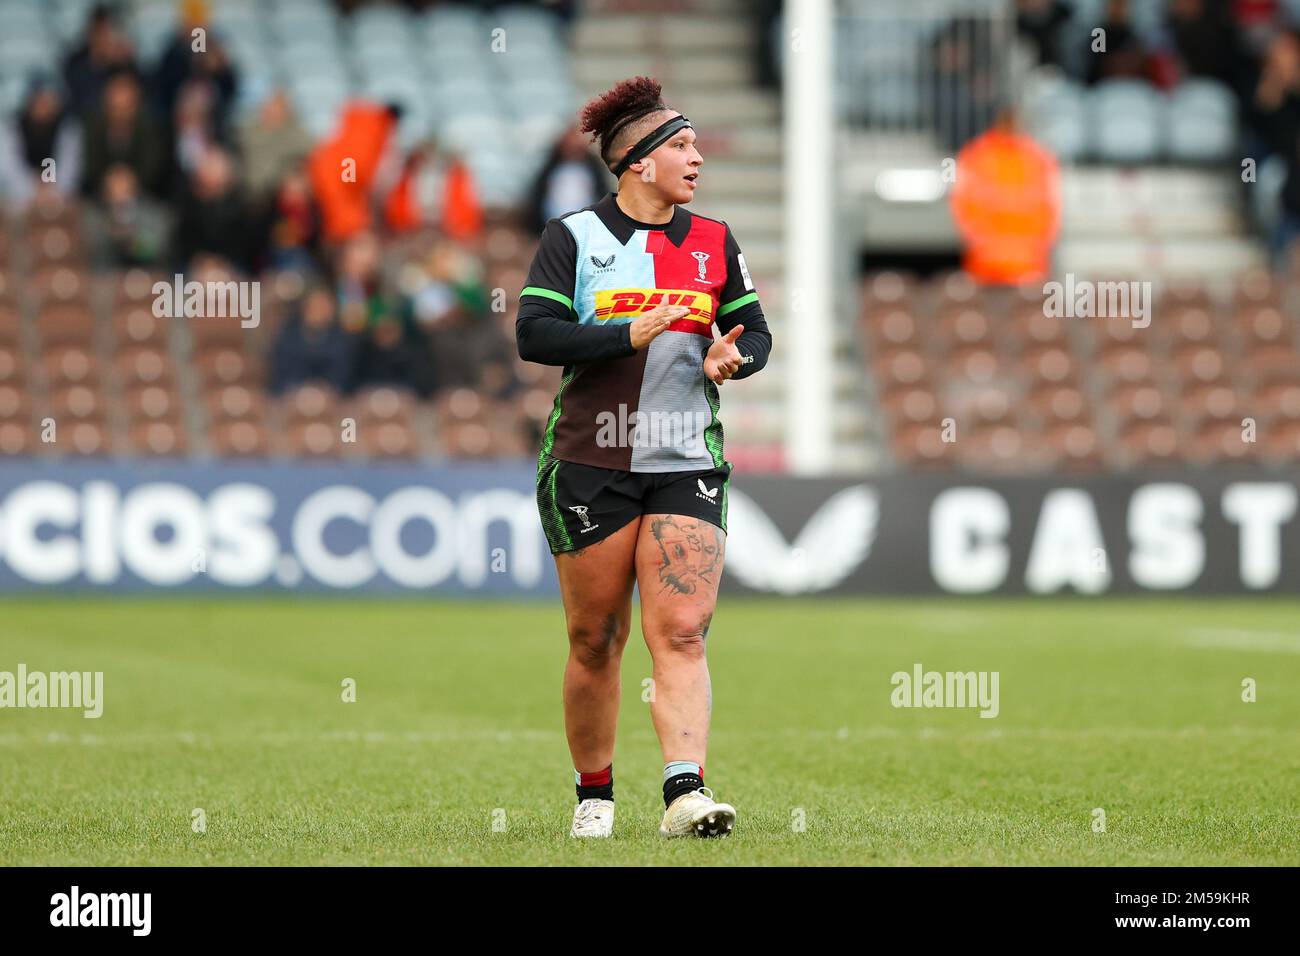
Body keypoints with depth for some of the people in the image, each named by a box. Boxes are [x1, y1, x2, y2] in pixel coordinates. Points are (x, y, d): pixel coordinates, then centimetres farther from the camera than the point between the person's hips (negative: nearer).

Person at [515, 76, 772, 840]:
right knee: (596, 641, 5)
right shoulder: (574, 238, 0)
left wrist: (733, 357, -6)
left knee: (682, 632, -12)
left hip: (687, 466, 2)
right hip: (589, 466, -2)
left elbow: (756, 331, 17)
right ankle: (594, 794, 20)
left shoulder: (714, 242, 10)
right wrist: (628, 335, -18)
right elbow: (534, 335, -10)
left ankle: (686, 791, -22)